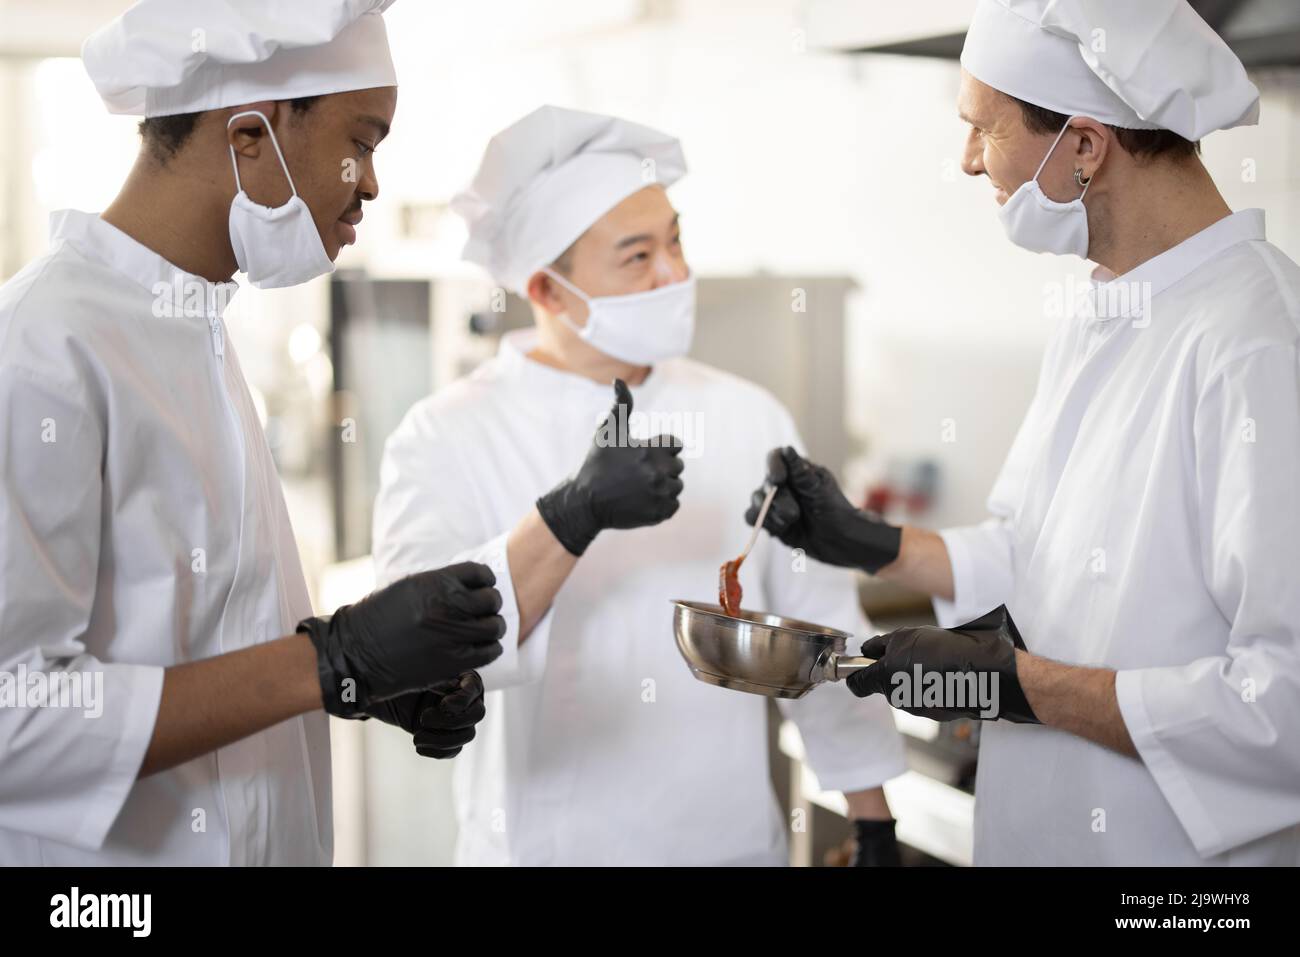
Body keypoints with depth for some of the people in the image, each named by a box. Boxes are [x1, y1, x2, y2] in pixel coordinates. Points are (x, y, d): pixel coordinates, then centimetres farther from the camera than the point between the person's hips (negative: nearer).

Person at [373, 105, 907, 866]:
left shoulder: (751, 420, 1)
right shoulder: (448, 438, -9)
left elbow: (824, 637, 5)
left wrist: (875, 827, 4)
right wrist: (573, 515, -35)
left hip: (739, 838, 3)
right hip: (543, 844, -3)